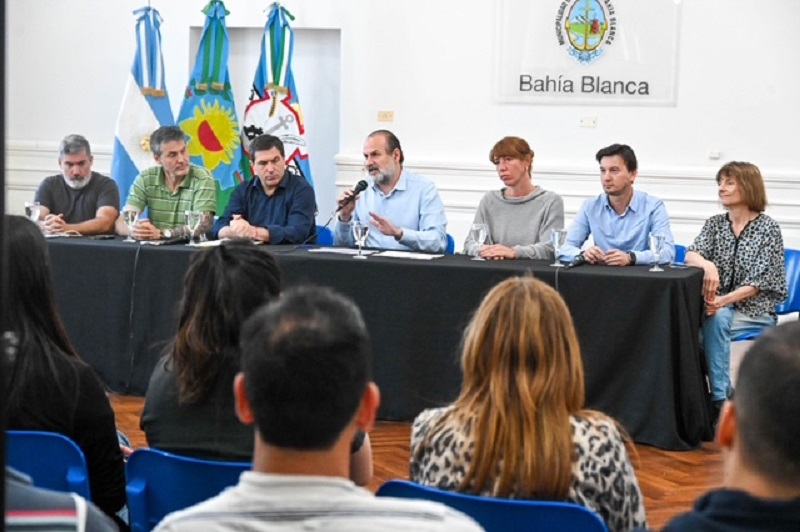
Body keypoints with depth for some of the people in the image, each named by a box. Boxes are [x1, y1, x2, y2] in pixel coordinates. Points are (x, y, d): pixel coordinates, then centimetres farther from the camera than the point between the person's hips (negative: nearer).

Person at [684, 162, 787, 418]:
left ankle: (719, 399, -27)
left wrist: (724, 300, -26)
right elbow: (690, 255, -8)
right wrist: (707, 264, -32)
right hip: (719, 304, 4)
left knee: (715, 319, -34)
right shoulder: (715, 224, 8)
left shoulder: (768, 228, -5)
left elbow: (759, 282, -11)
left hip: (755, 309, -4)